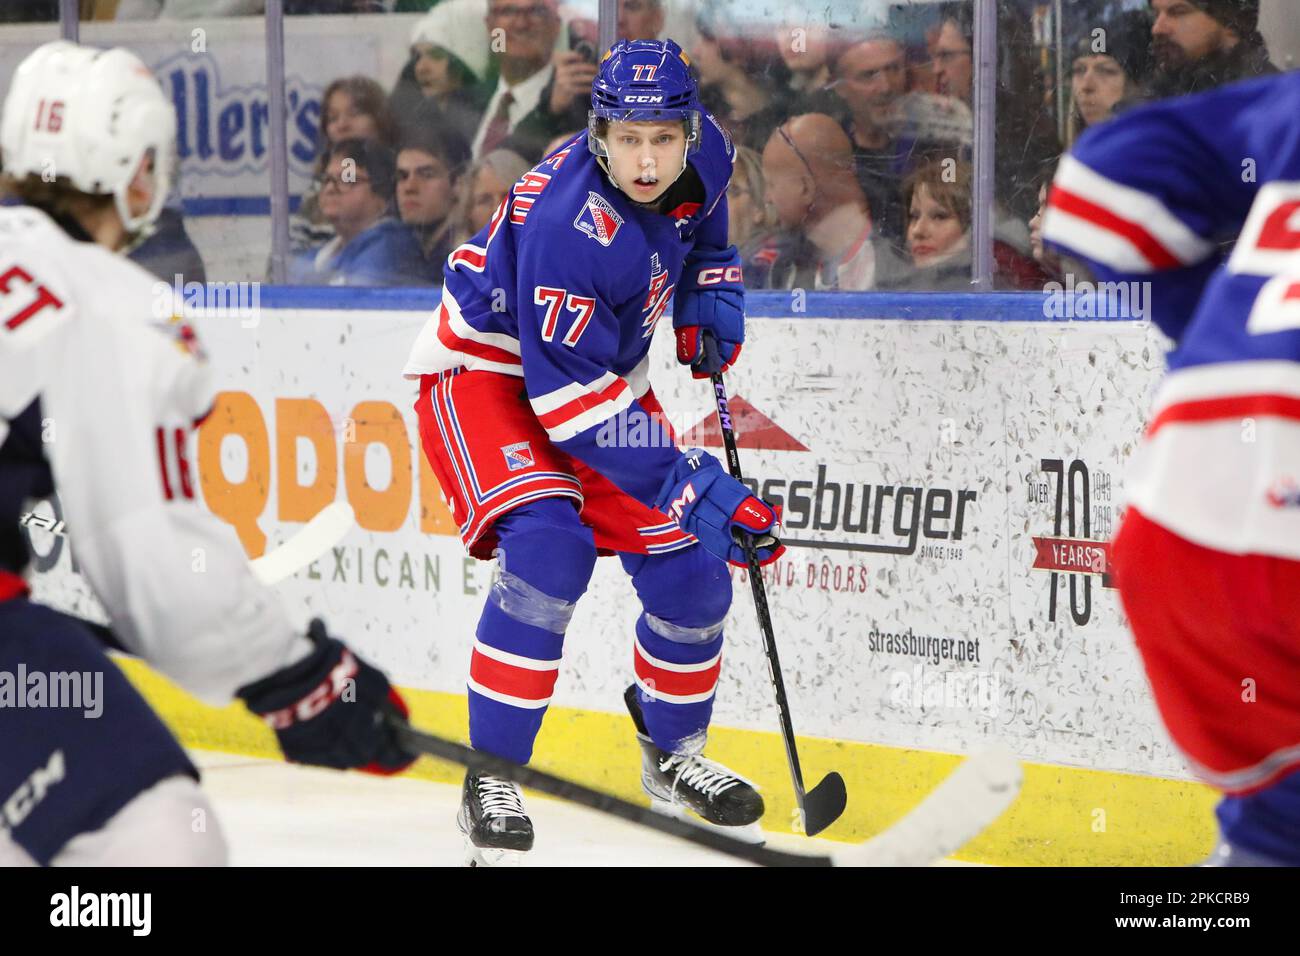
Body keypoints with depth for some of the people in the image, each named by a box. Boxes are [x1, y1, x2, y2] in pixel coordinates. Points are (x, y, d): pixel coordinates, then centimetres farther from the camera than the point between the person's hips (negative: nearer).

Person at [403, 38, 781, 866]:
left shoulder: (704, 157, -12)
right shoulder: (568, 224, -35)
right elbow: (570, 398, -34)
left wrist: (710, 308, -2)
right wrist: (695, 486, -35)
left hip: (605, 372, 7)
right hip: (487, 371, -7)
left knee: (690, 565, 2)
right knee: (549, 546, -29)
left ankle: (674, 752, 27)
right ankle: (492, 782, -20)